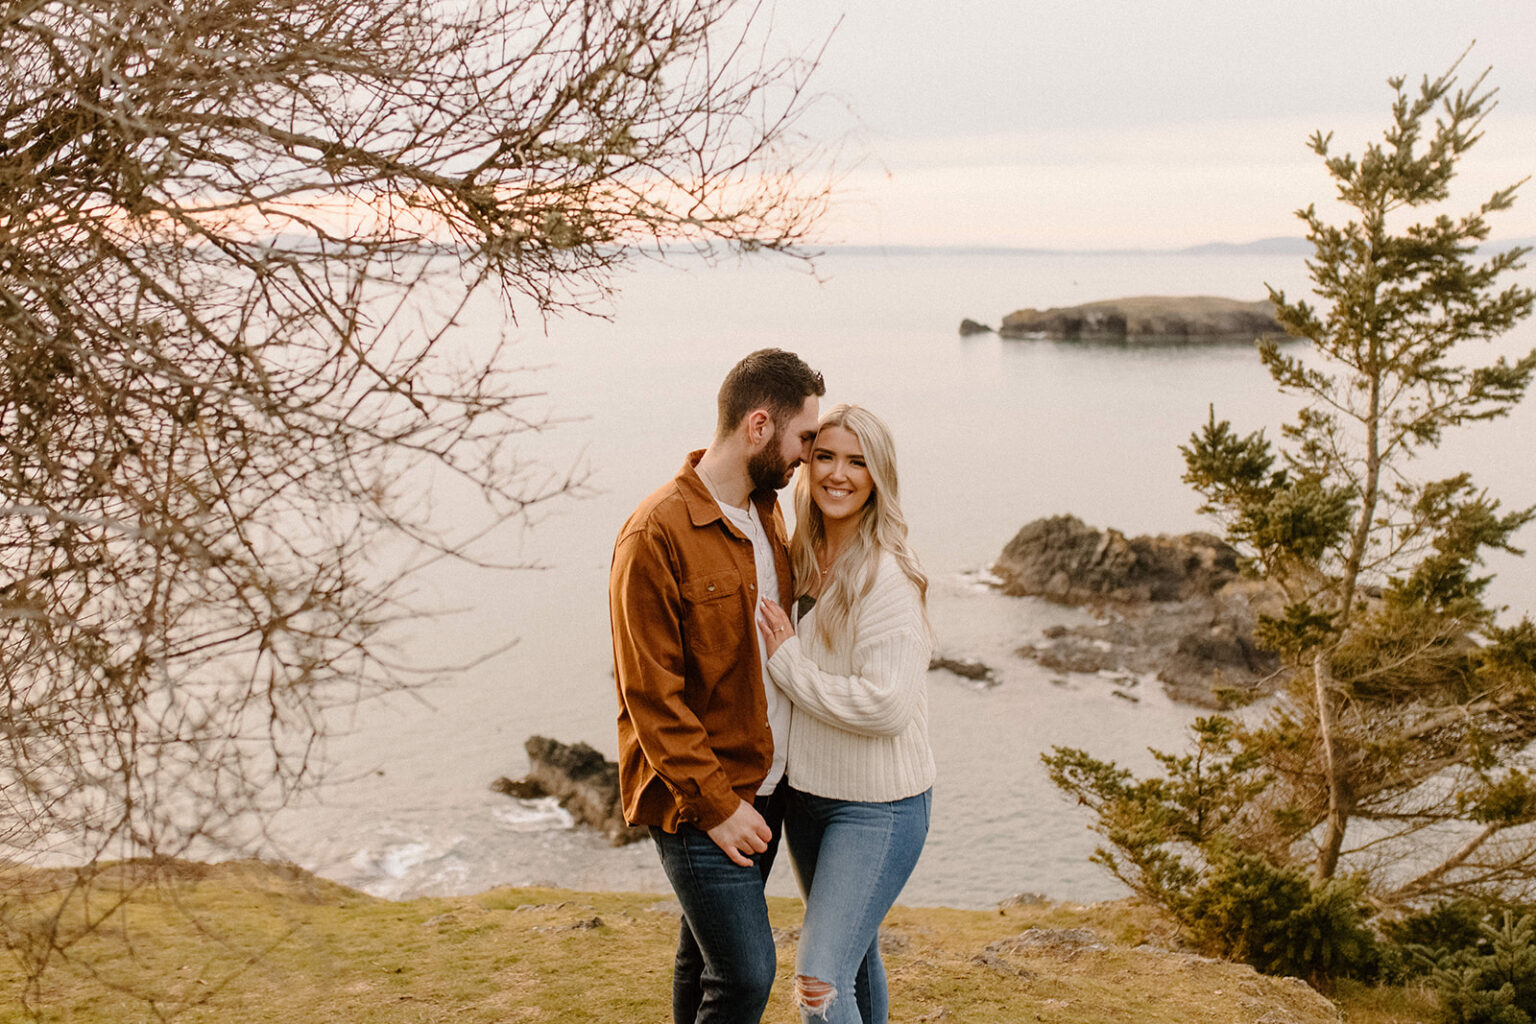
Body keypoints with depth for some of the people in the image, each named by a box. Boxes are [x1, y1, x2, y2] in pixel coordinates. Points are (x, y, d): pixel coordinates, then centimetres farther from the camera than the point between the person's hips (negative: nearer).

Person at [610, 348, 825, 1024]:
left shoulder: (767, 515, 9)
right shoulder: (658, 534, -18)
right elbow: (651, 695, -18)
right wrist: (715, 803, -18)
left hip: (762, 789, 8)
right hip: (697, 802, -8)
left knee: (706, 959, 18)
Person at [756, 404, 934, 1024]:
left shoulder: (888, 577, -20)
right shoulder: (804, 561, 4)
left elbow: (887, 705, -26)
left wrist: (786, 662, -19)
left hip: (878, 806, -8)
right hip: (806, 789, 8)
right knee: (853, 951, 24)